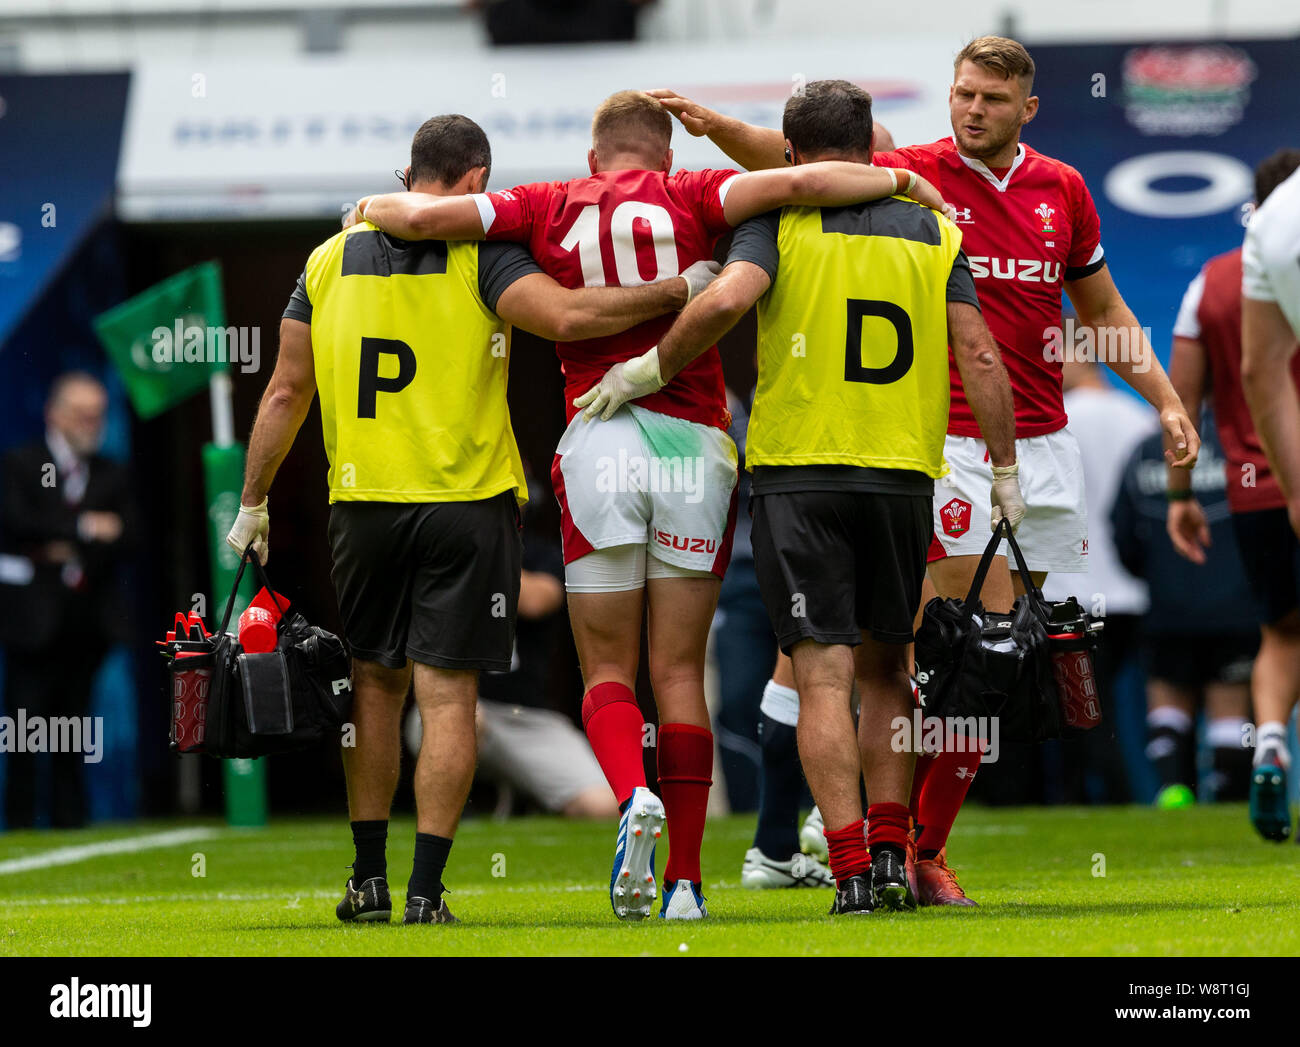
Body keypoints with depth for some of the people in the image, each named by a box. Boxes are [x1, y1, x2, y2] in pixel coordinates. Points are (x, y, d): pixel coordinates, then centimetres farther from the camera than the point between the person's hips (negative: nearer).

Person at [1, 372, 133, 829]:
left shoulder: (112, 477, 15)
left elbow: (124, 538, 5)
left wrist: (68, 551, -9)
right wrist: (84, 529, -15)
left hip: (88, 618, 4)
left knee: (73, 720, 4)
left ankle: (70, 817, 6)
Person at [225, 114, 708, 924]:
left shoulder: (332, 260, 8)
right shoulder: (480, 256, -7)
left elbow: (287, 390, 10)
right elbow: (568, 316, -23)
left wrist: (254, 504, 18)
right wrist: (675, 293, -12)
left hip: (363, 504, 4)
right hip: (466, 501, -4)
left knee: (376, 684, 16)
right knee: (448, 696, -1)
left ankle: (370, 878, 18)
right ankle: (426, 889, -5)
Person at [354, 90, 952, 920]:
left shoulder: (550, 208, 9)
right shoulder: (689, 198, 6)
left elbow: (420, 216, 3)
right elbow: (795, 183, -9)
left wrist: (374, 207, 25)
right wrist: (904, 182, 3)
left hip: (599, 442, 0)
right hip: (695, 442, 0)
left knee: (608, 669, 7)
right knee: (680, 673, 6)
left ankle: (634, 798, -23)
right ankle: (685, 881, 2)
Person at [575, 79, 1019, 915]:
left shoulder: (782, 221, -1)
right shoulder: (934, 231, 9)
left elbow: (725, 301, -20)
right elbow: (981, 358, 2)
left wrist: (652, 370, -6)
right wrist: (1006, 475, 7)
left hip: (799, 473, -3)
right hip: (903, 472, 3)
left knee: (825, 676, -4)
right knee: (885, 672, 17)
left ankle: (854, 873, -11)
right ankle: (890, 858, 9)